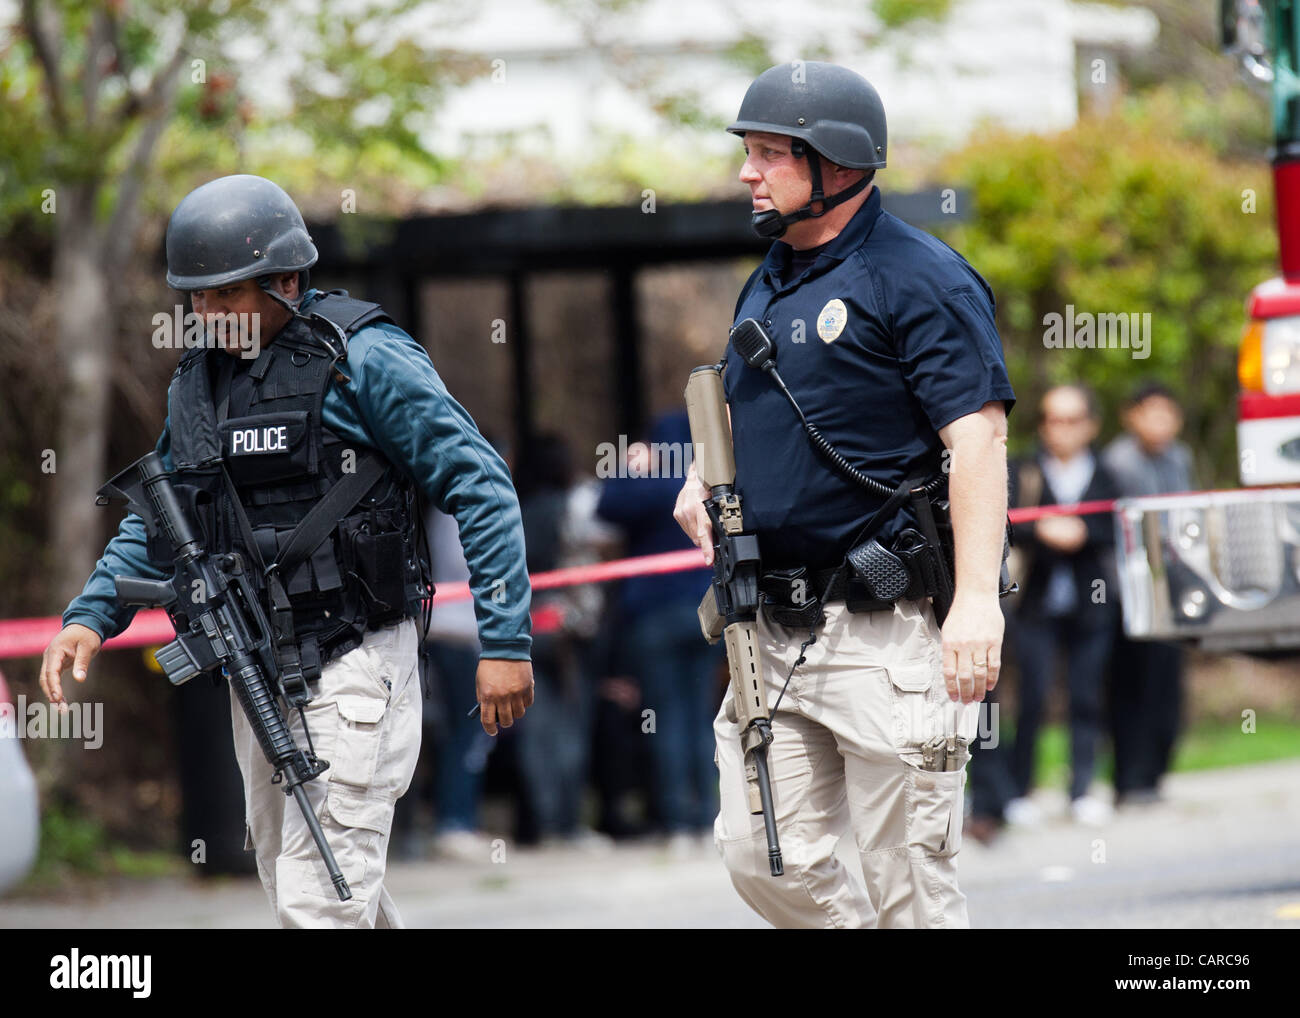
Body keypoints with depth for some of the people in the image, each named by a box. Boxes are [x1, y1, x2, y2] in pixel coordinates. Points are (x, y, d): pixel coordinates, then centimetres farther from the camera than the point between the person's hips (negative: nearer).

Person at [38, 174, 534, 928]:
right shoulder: (198, 380, 11)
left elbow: (480, 489, -10)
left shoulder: (364, 359, -10)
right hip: (256, 668, 8)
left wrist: (505, 640, -15)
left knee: (319, 900, -13)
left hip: (353, 662, -8)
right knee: (290, 881, 15)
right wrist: (91, 617, 6)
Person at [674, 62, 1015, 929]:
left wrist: (977, 600, -25)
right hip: (776, 628, 8)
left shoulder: (919, 279, -9)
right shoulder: (768, 285, 17)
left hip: (885, 630, -8)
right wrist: (706, 483, 8)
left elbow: (979, 440, -16)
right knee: (763, 858, 5)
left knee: (910, 885, -4)